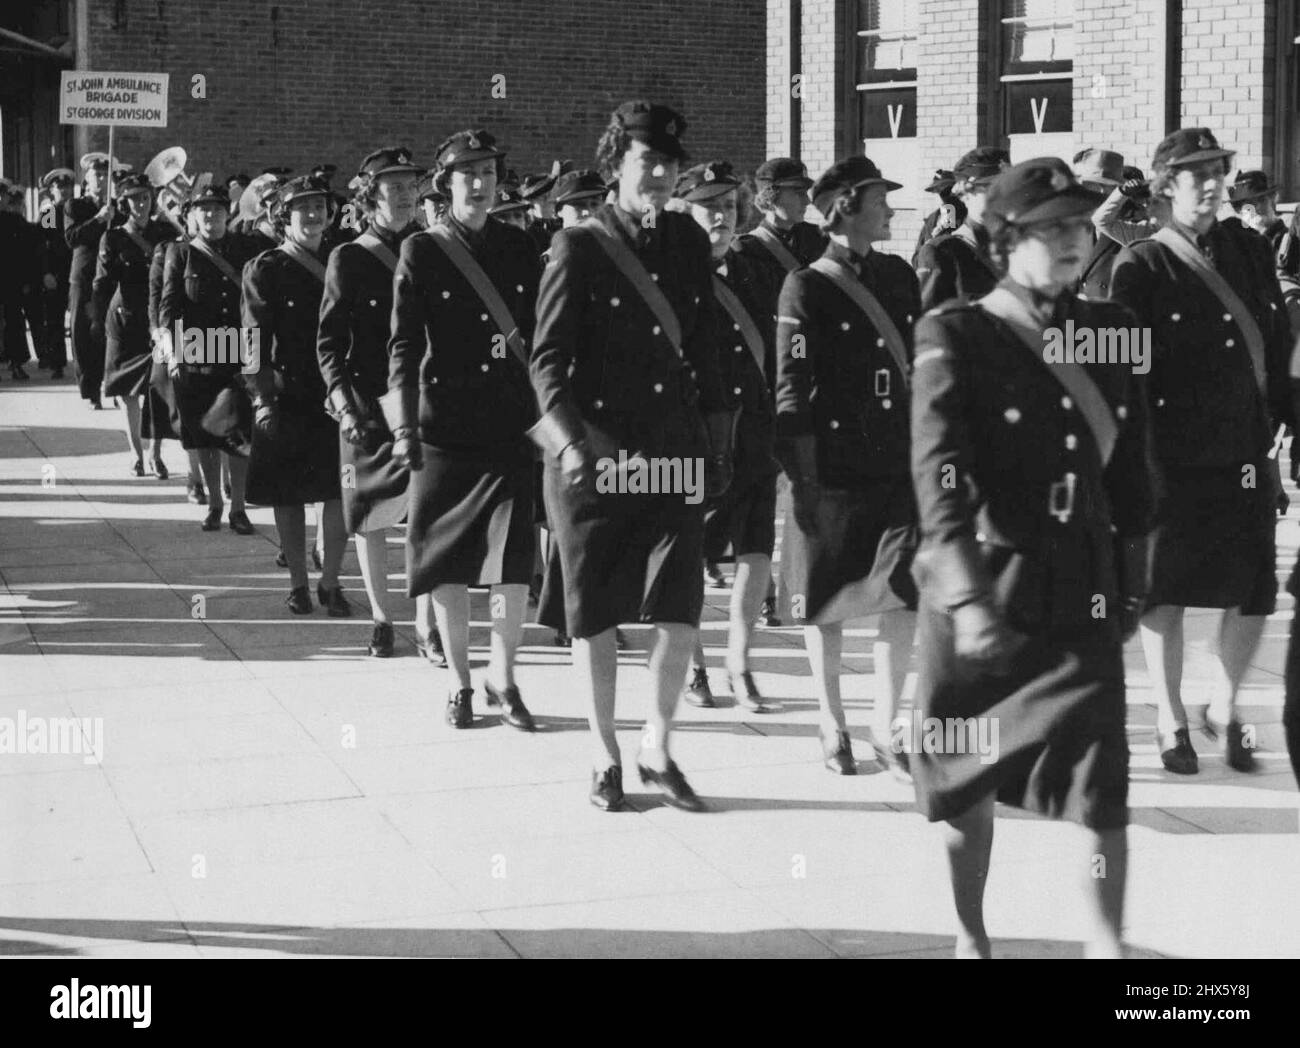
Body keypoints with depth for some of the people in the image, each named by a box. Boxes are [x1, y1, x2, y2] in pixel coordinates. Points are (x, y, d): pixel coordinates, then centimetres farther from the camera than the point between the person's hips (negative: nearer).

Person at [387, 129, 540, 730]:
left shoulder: (519, 250, 9)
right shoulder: (421, 253, 1)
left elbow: (541, 336, 13)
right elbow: (404, 345, -4)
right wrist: (404, 425, -13)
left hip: (513, 428, 2)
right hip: (444, 428, -1)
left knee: (514, 562, -4)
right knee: (448, 566, 5)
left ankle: (502, 676, 12)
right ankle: (460, 683, 18)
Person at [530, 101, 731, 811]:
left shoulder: (690, 242, 9)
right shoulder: (578, 247, -4)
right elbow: (548, 359, -6)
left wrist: (717, 442, 13)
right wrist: (571, 440, -19)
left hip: (674, 452, 4)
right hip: (595, 455, -3)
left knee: (682, 612, -1)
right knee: (595, 615, 6)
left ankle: (657, 751, 18)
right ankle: (605, 759, 20)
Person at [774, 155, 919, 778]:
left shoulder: (898, 276, 10)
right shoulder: (805, 288, -5)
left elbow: (921, 366, 16)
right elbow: (791, 389, -7)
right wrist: (803, 478, -11)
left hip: (901, 463, 4)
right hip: (834, 465, -4)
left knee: (904, 596, 0)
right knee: (827, 599, 6)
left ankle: (886, 731, 12)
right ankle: (833, 729, 21)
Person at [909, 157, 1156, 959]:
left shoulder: (1113, 330, 6)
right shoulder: (955, 337, -8)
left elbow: (1131, 468, 12)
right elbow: (940, 469, -19)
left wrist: (1133, 581, 12)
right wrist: (966, 592, -30)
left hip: (1082, 593, 3)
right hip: (982, 589, -2)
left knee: (1103, 786, -7)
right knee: (968, 781, 10)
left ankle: (1107, 942, 7)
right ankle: (970, 936, 28)